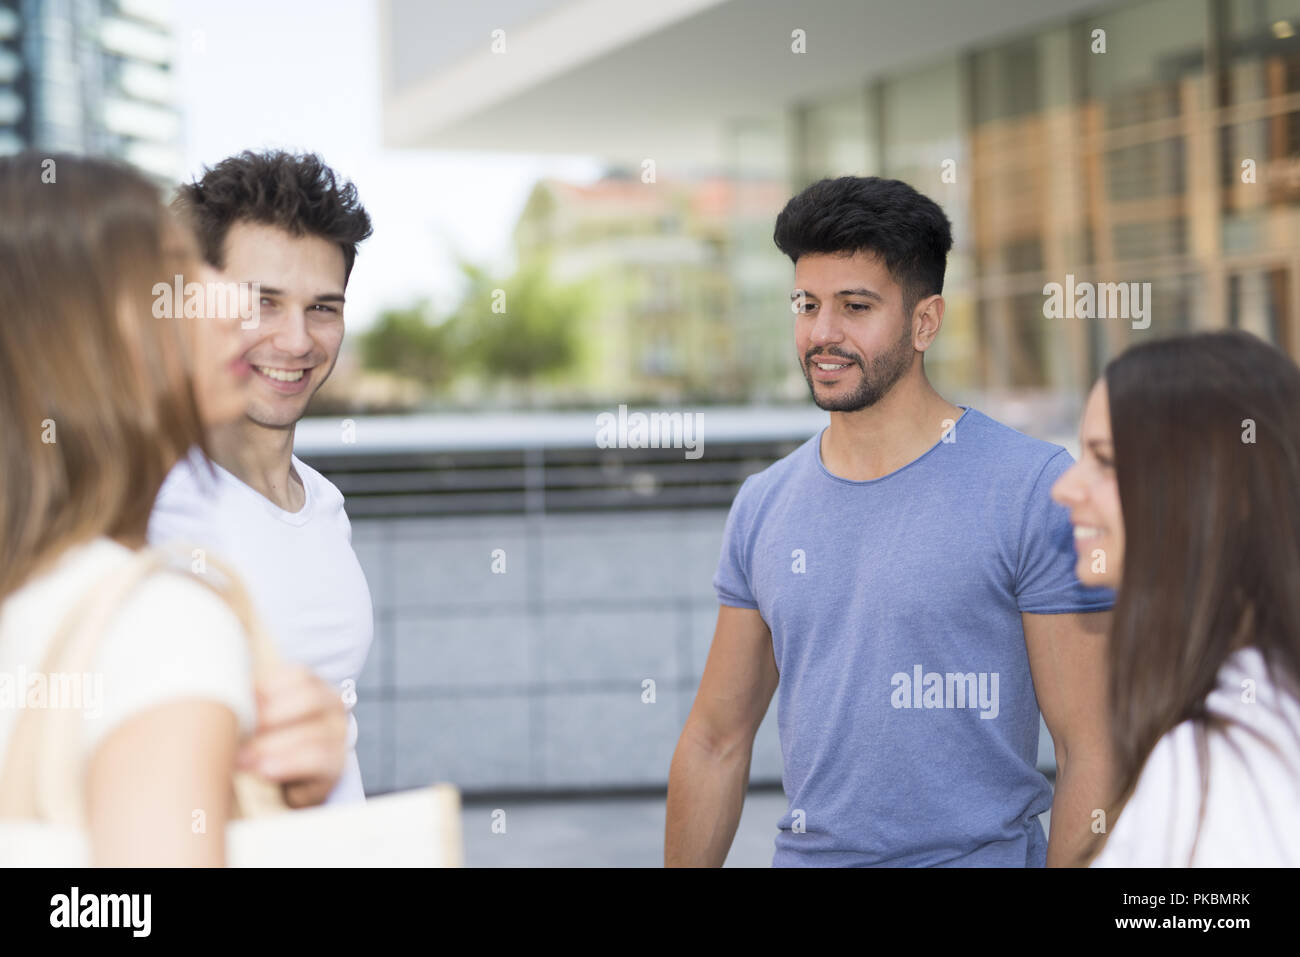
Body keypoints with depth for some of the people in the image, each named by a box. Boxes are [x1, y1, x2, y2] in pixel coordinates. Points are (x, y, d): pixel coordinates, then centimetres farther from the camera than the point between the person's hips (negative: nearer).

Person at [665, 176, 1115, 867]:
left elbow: (1090, 749, -12)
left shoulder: (1037, 491, -11)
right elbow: (716, 740, 10)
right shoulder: (763, 507, 5)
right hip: (805, 853, 4)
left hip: (982, 855, -4)